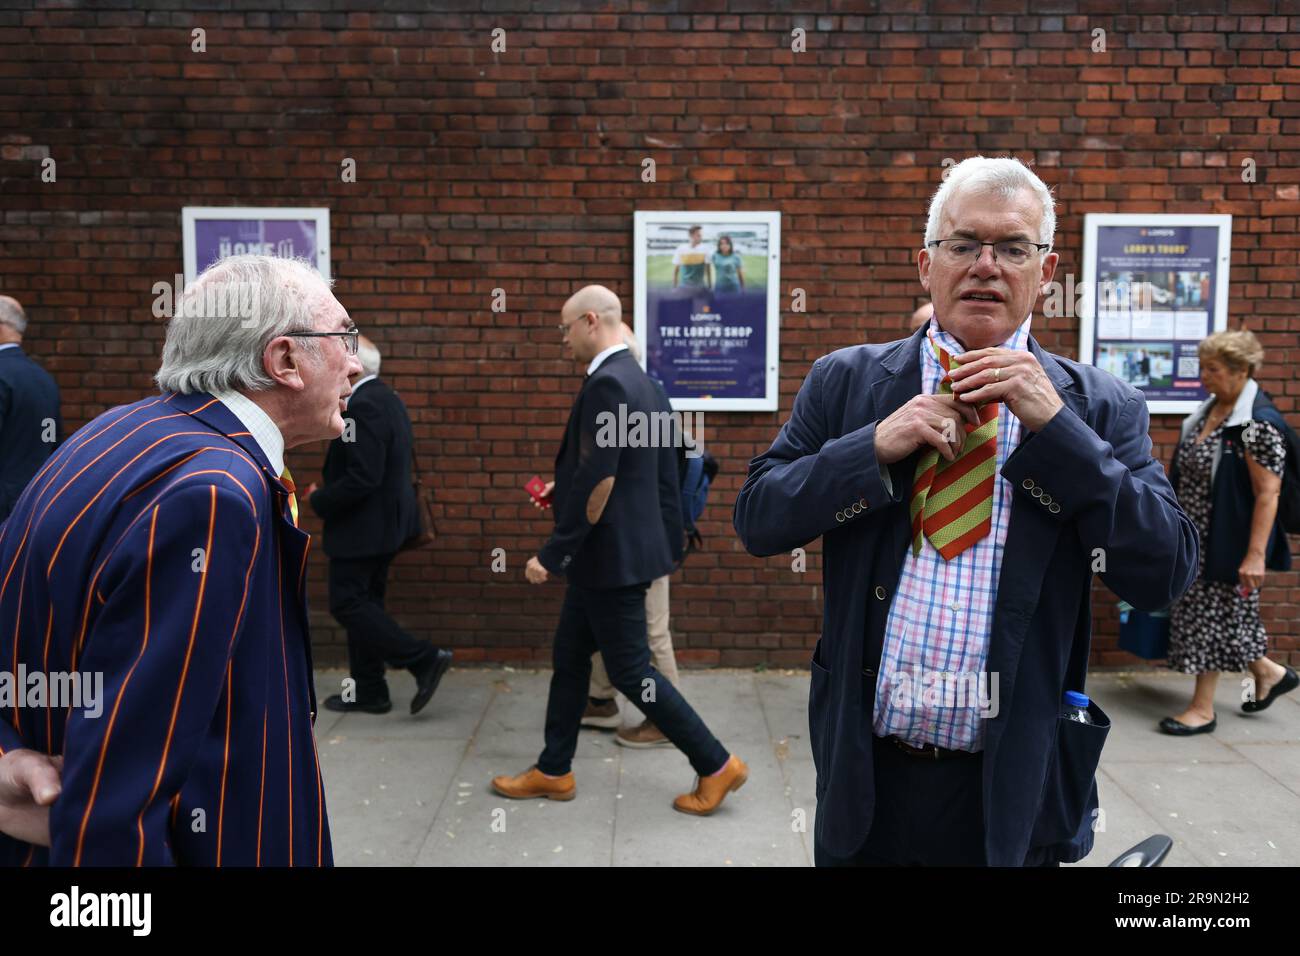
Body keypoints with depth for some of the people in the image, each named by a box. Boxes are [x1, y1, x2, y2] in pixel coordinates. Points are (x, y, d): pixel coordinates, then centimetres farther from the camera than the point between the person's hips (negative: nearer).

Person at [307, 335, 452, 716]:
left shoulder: (364, 406, -21)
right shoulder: (385, 398, 11)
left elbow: (362, 479, -27)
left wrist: (320, 501, -12)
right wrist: (328, 492, 14)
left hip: (363, 526, -10)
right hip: (383, 519, 10)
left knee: (347, 604, -3)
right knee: (363, 602, 15)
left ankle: (424, 659, -3)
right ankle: (367, 691, 22)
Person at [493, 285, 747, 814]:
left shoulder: (606, 383, -20)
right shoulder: (634, 377, 11)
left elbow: (599, 482, -24)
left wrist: (551, 555, -19)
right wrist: (563, 489, 17)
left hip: (612, 554, -10)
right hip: (607, 553, 10)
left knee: (630, 671, 1)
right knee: (569, 659, 17)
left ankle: (717, 765, 13)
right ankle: (553, 771, 30)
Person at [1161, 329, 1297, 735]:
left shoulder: (1259, 423, -19)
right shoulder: (1209, 410, 7)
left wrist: (1256, 554, -24)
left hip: (1228, 541, -9)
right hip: (1197, 537, 9)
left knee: (1212, 616, 1)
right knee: (1207, 611, 17)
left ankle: (1203, 709, 15)